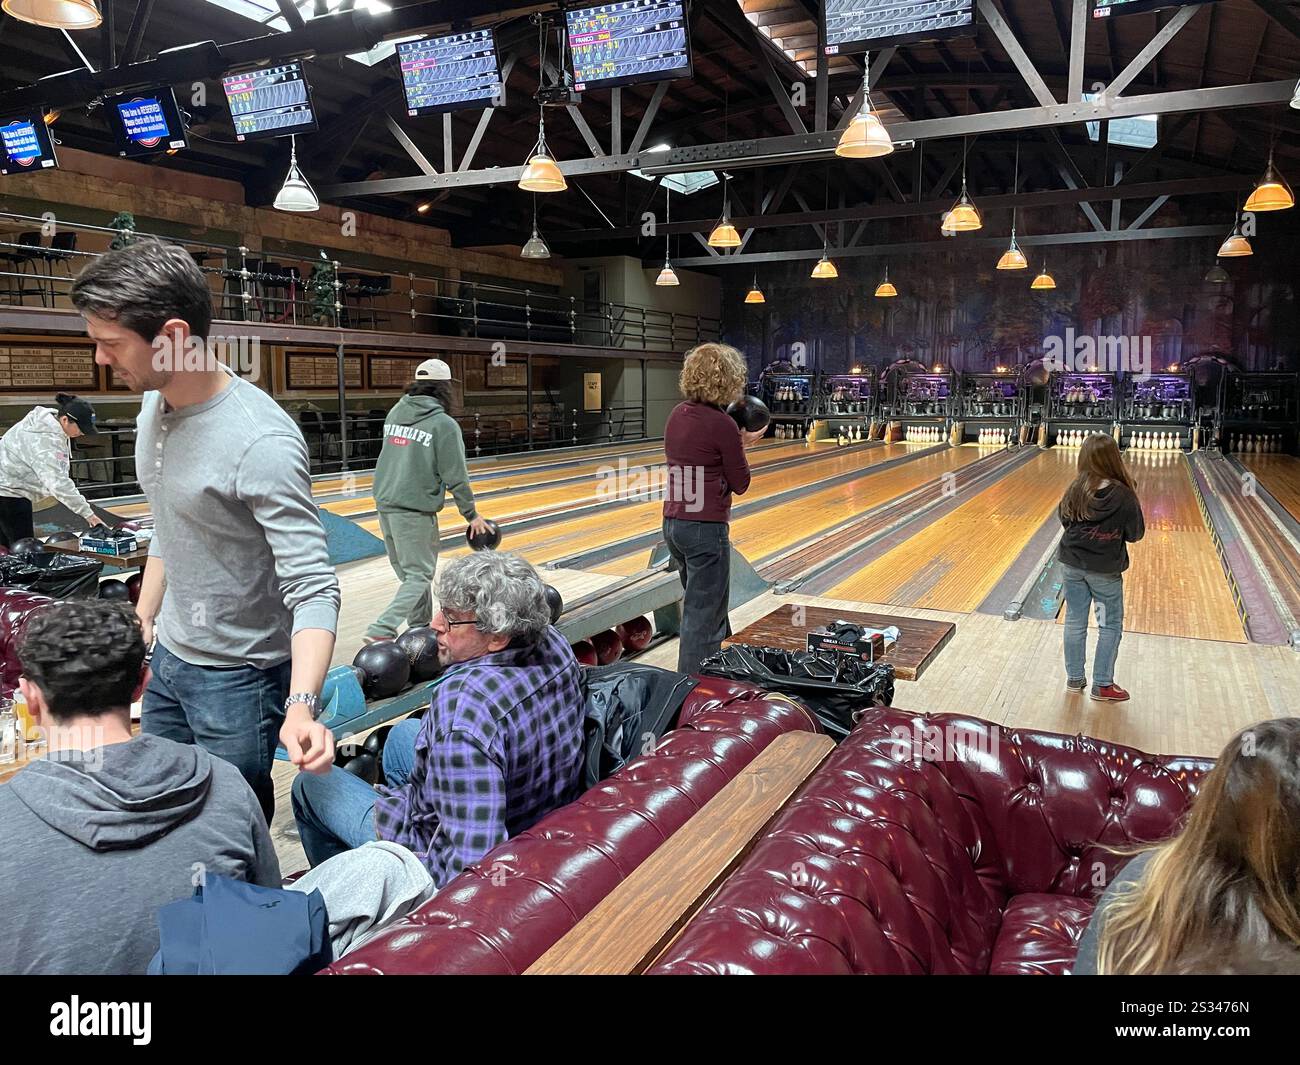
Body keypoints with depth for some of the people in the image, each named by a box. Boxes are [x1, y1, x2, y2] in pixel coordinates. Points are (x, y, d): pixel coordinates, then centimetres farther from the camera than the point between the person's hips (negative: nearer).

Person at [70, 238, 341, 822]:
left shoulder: (261, 442, -28)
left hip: (239, 677, -8)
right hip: (169, 660, 8)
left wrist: (301, 706, -41)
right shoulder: (153, 406, -1)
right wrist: (142, 622, 17)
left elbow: (312, 589, -29)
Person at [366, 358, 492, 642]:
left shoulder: (396, 411, 7)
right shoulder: (444, 424, -11)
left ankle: (421, 629, 27)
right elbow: (455, 477, -9)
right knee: (419, 576, 1)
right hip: (416, 511, -7)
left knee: (408, 572, 18)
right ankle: (381, 631, -12)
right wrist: (471, 515, 0)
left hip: (384, 504, 7)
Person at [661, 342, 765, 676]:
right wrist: (742, 445, 7)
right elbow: (740, 484, -7)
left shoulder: (677, 415, 5)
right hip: (706, 529, -8)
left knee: (703, 604, 24)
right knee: (702, 616, 2)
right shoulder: (722, 425, -16)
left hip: (673, 523, 8)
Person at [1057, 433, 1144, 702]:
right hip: (1105, 570, -3)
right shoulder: (1124, 495, -16)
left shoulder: (1076, 490, -9)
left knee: (1075, 622, 14)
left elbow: (1064, 519, 7)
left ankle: (1074, 677, 25)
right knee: (1110, 626, 12)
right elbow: (1135, 534, -5)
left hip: (1072, 564, 3)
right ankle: (1102, 685, 16)